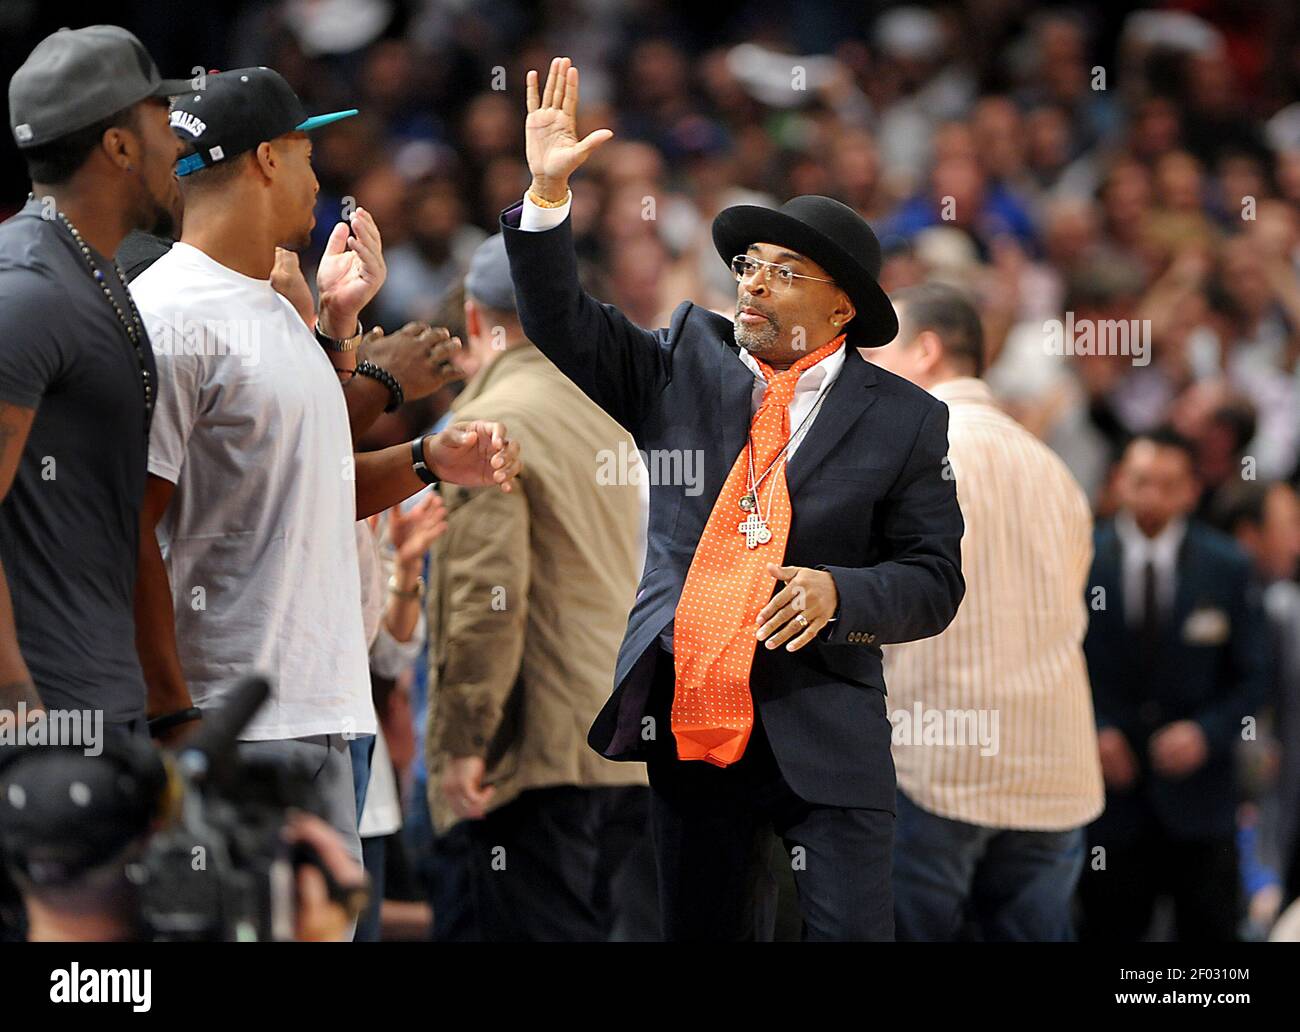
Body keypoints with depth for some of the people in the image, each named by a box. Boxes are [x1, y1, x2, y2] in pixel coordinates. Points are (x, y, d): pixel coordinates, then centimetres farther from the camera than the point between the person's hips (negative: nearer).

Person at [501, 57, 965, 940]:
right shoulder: (687, 364, 10)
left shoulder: (903, 421, 0)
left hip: (826, 742, -3)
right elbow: (563, 324, 7)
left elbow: (933, 582, -1)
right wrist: (548, 194, -5)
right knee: (700, 933, 9)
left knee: (853, 932, -10)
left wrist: (838, 595, -20)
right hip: (687, 727, 3)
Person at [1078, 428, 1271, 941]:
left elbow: (1251, 677, 3)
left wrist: (1207, 732, -13)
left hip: (1197, 797, 0)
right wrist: (1090, 731, -10)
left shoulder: (1227, 567, 1)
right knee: (1110, 933, 5)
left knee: (1211, 935, 2)